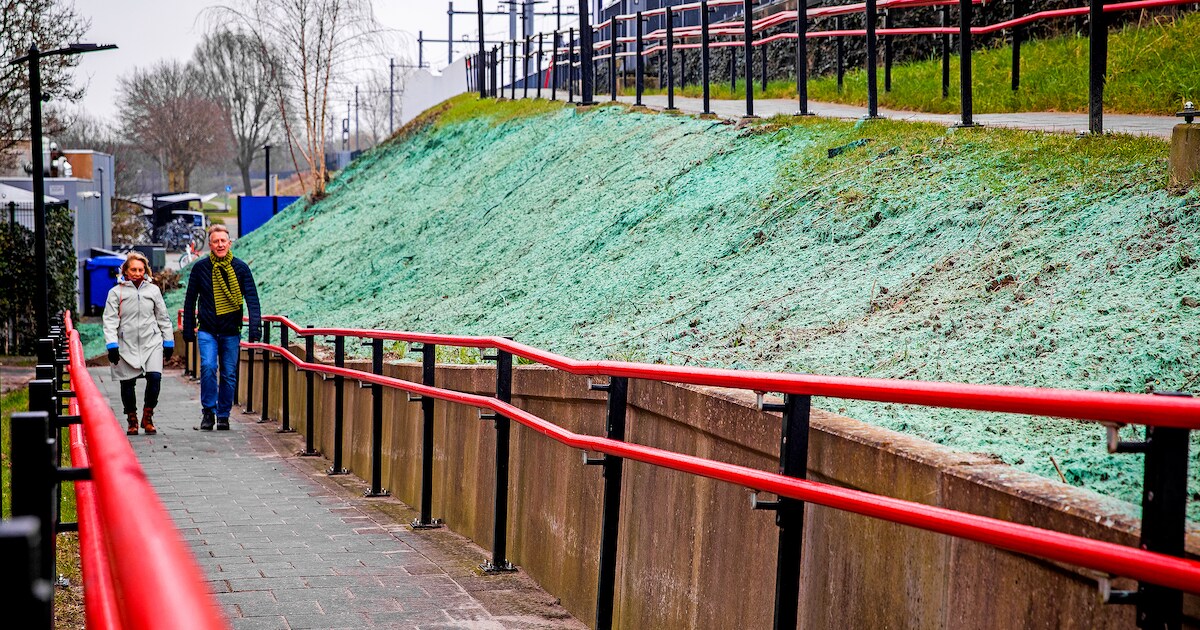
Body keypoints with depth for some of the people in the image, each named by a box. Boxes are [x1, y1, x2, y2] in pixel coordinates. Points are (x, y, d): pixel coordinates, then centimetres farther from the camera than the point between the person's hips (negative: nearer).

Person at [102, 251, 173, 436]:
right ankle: (132, 420, 18)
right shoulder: (116, 292, 2)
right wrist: (112, 345, -11)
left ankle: (147, 417, 0)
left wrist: (168, 342, 14)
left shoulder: (153, 290, 10)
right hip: (126, 344, -1)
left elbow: (163, 318, 16)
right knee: (127, 384, 2)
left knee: (155, 377, -15)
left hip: (152, 342, 1)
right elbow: (110, 320, -1)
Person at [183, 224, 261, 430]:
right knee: (208, 367, -18)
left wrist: (255, 326, -15)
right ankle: (208, 410, -4)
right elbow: (190, 301, 9)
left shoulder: (240, 268, 0)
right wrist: (188, 329, 7)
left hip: (231, 332, 1)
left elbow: (252, 299, -3)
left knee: (229, 375, 5)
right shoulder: (200, 268, 1)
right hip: (207, 330, -1)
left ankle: (223, 415, 18)